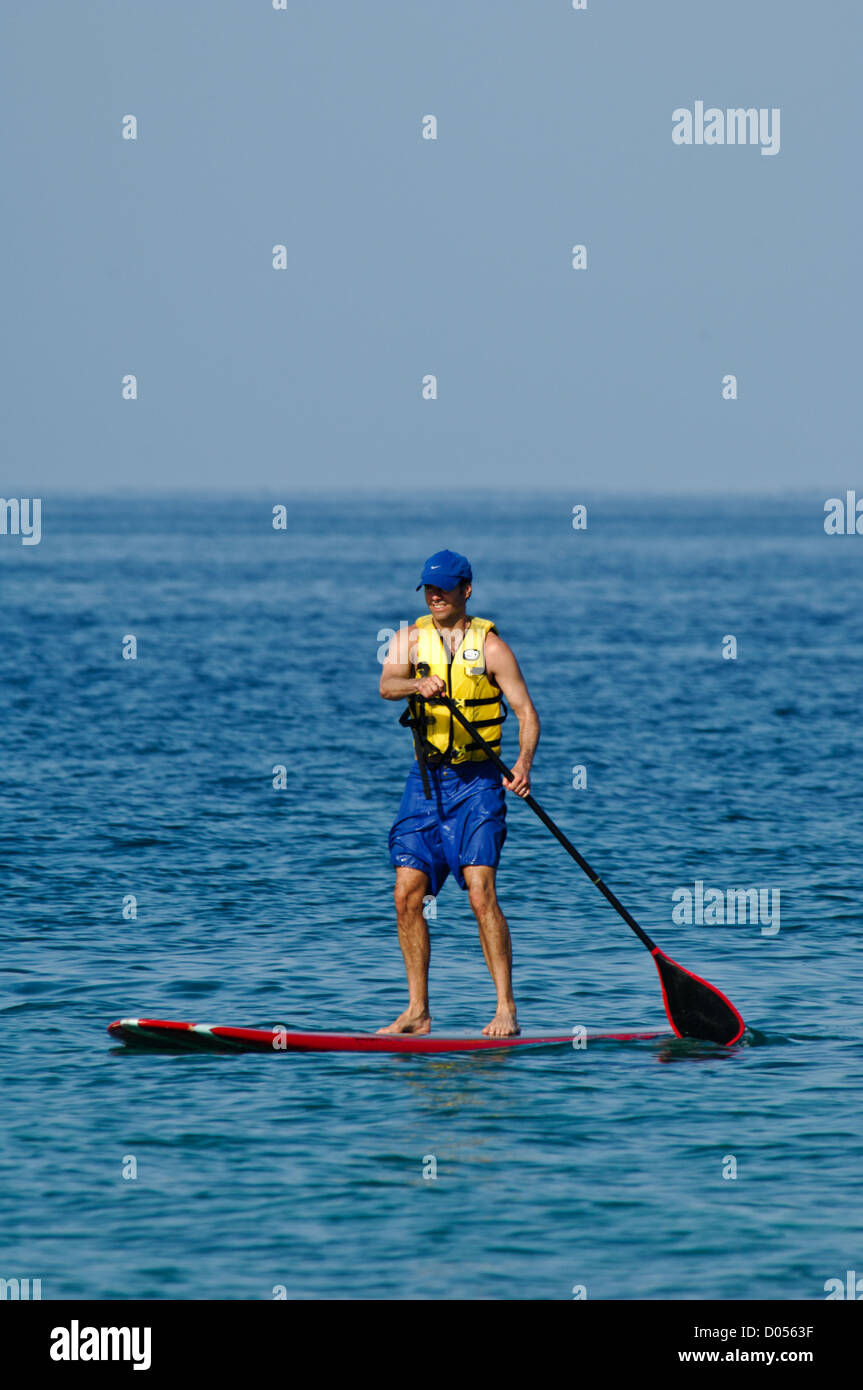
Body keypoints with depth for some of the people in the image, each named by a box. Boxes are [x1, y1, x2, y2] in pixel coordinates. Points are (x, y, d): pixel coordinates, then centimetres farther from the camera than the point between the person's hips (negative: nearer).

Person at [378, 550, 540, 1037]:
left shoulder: (489, 645, -3)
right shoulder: (411, 638, 7)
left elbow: (527, 710, -7)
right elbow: (387, 684, -12)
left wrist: (524, 765, -25)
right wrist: (418, 685, -35)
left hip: (476, 781, -4)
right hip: (426, 779, 4)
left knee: (481, 892, -15)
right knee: (407, 895, 0)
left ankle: (507, 1010, -14)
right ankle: (418, 1011, 9)